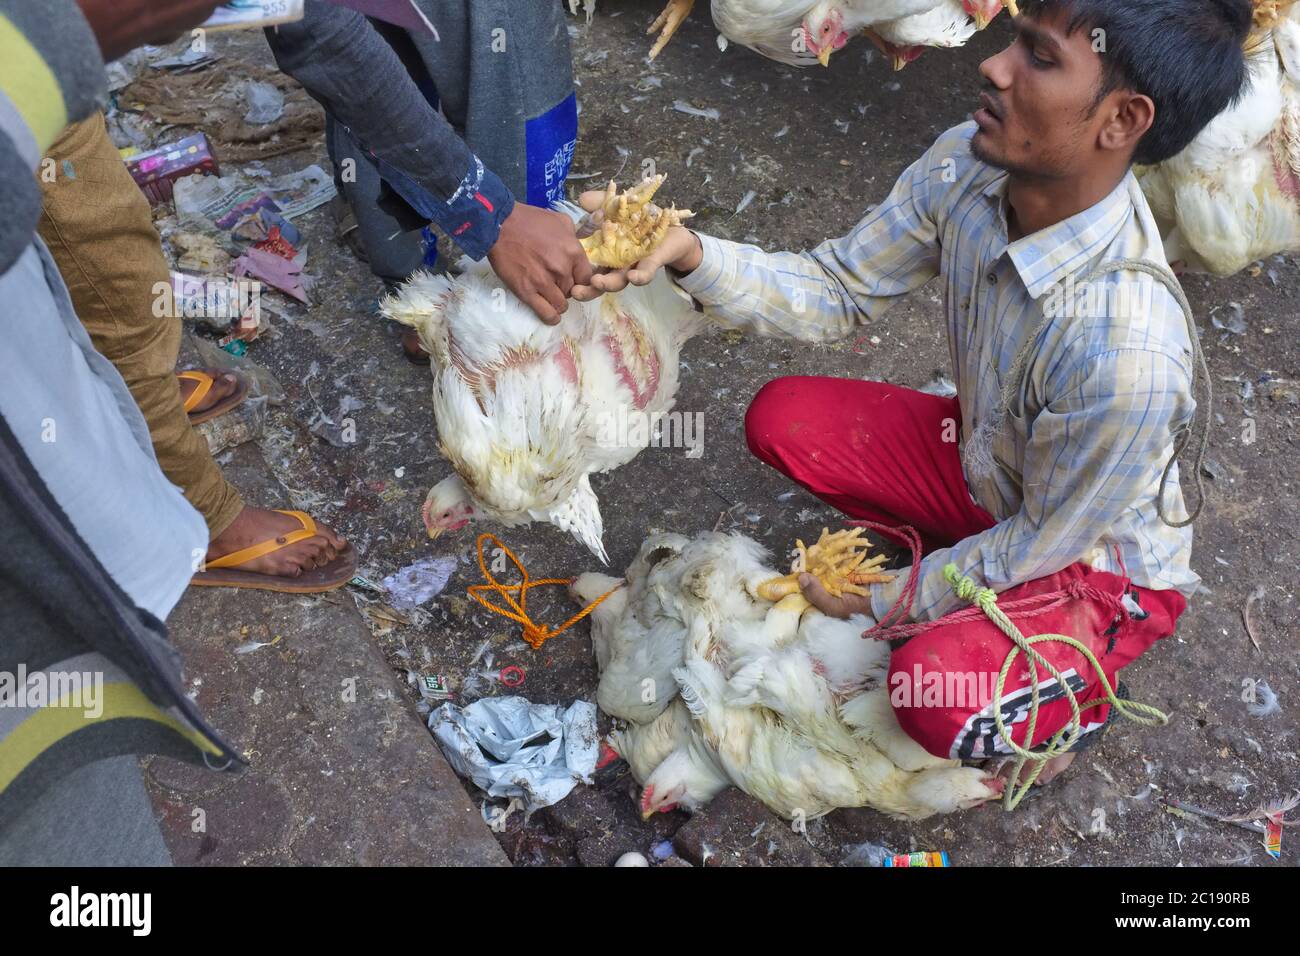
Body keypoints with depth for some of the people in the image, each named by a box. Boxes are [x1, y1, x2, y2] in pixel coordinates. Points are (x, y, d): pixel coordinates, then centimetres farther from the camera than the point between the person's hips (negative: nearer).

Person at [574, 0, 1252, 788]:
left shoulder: (1127, 351, -39)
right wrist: (687, 252, -28)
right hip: (986, 461, 6)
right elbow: (838, 291, -11)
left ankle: (1077, 698, 5)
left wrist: (885, 603, -11)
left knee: (936, 699, -32)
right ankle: (958, 559, 11)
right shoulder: (968, 164, -21)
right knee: (782, 420, -8)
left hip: (1098, 555, -6)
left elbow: (1043, 541, -24)